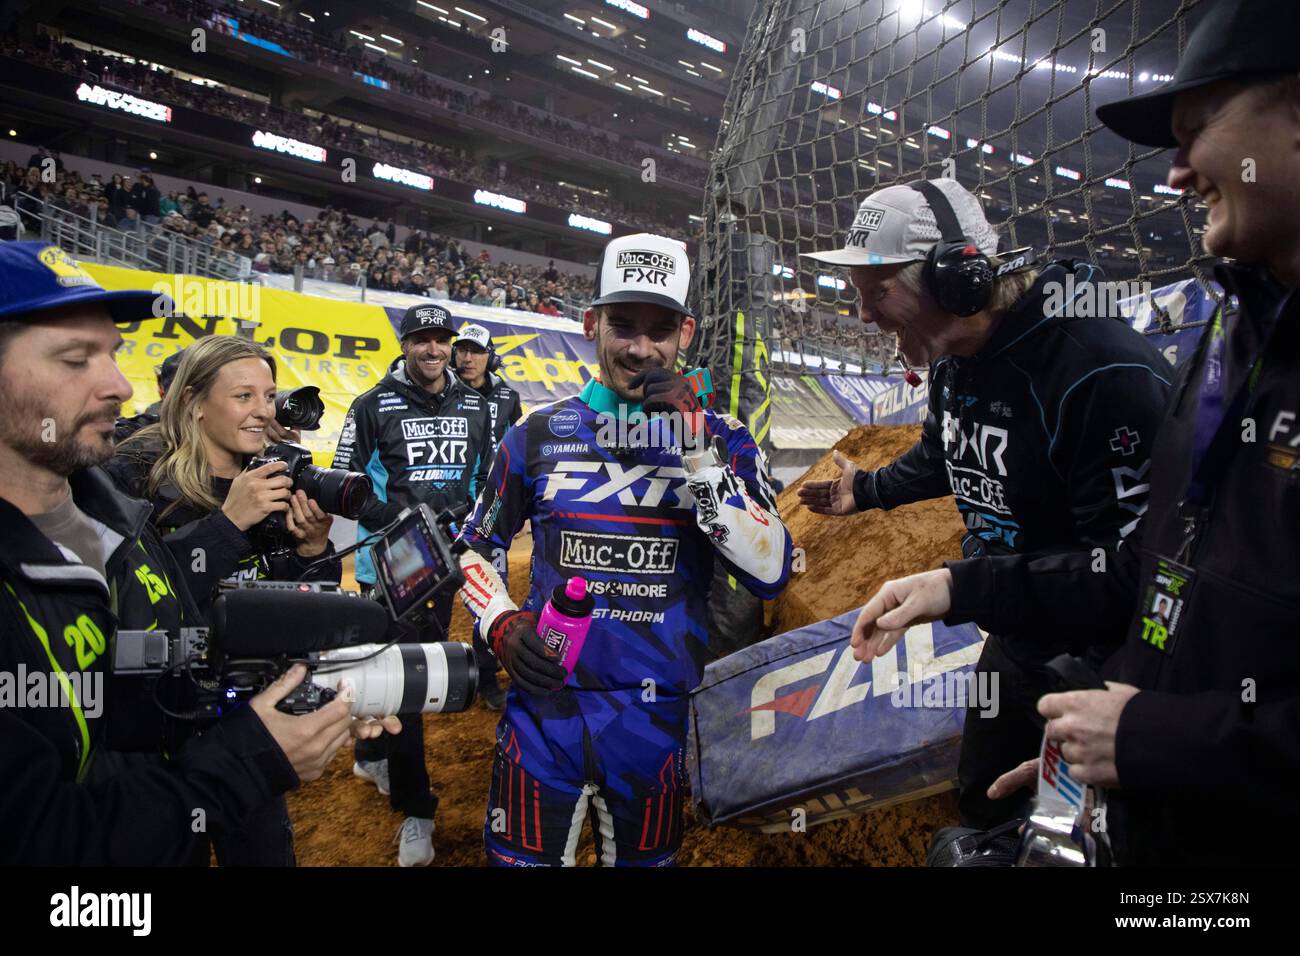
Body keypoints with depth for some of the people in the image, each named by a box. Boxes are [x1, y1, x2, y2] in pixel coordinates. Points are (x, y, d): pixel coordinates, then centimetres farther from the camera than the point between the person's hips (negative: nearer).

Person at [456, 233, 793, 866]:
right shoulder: (540, 434, 3)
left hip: (658, 713, 0)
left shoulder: (720, 439, 0)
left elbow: (771, 573, -12)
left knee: (643, 857, 19)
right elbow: (476, 547, 13)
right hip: (545, 703, 1)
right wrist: (501, 624, -6)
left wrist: (696, 450, -18)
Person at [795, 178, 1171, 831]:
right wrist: (866, 492, 30)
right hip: (1017, 644, 8)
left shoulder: (1105, 371, -30)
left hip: (1098, 662, -8)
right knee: (982, 808, 25)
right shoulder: (951, 361, 0)